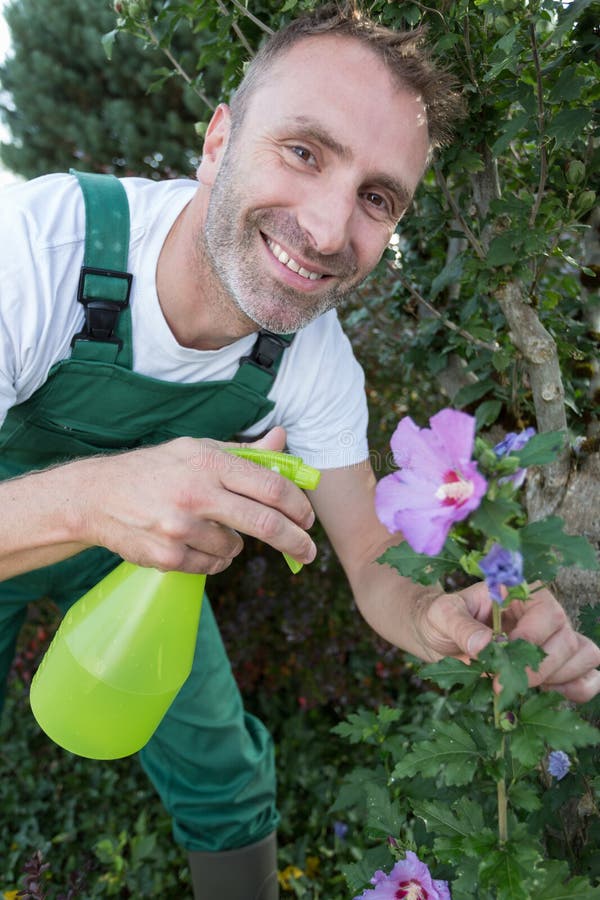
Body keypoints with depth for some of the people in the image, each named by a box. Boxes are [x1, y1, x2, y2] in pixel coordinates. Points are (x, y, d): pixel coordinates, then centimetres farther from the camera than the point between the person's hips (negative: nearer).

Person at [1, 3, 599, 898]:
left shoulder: (318, 362, -23)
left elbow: (377, 565, -16)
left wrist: (445, 619, -39)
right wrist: (85, 501, -57)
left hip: (137, 537, 3)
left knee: (225, 782, 8)